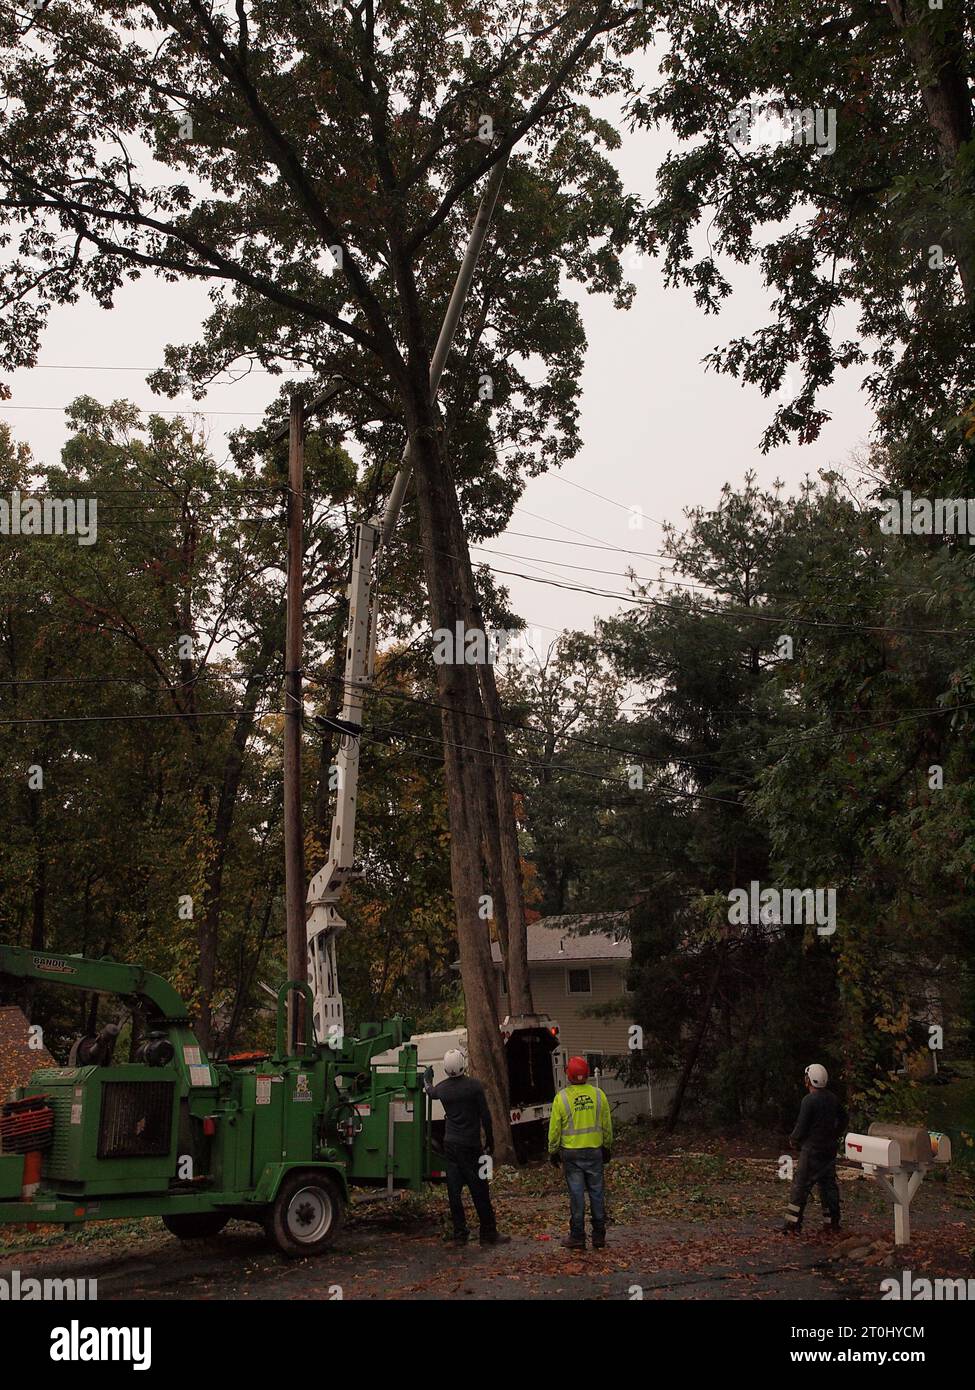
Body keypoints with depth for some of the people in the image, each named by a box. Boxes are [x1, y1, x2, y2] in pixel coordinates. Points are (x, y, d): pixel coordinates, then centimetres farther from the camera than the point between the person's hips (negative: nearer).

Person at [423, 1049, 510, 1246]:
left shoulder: (442, 1088, 2)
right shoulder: (474, 1086, -11)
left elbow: (430, 1092, 27)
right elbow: (485, 1116, -9)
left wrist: (427, 1079, 49)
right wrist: (490, 1141, 3)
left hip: (450, 1145, 4)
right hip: (470, 1146, -4)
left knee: (454, 1191, 8)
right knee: (479, 1192, 1)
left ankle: (460, 1234, 11)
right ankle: (489, 1234, 6)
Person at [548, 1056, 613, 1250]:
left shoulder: (561, 1098, -9)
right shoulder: (598, 1095, -2)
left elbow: (555, 1129, -4)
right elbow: (607, 1126, 7)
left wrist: (553, 1152, 8)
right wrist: (607, 1147, 18)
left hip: (571, 1152, -2)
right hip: (595, 1151, 2)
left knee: (576, 1194, 3)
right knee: (596, 1192, 9)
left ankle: (577, 1237, 9)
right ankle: (599, 1236, 15)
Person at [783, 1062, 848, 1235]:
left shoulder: (809, 1100, -17)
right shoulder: (833, 1099, 6)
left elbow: (801, 1128, -17)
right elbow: (843, 1120, 18)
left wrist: (792, 1138, 2)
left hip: (811, 1151, -7)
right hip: (830, 1149, 7)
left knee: (800, 1186, -2)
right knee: (828, 1184, 16)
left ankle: (793, 1225, -3)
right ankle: (832, 1222, 19)